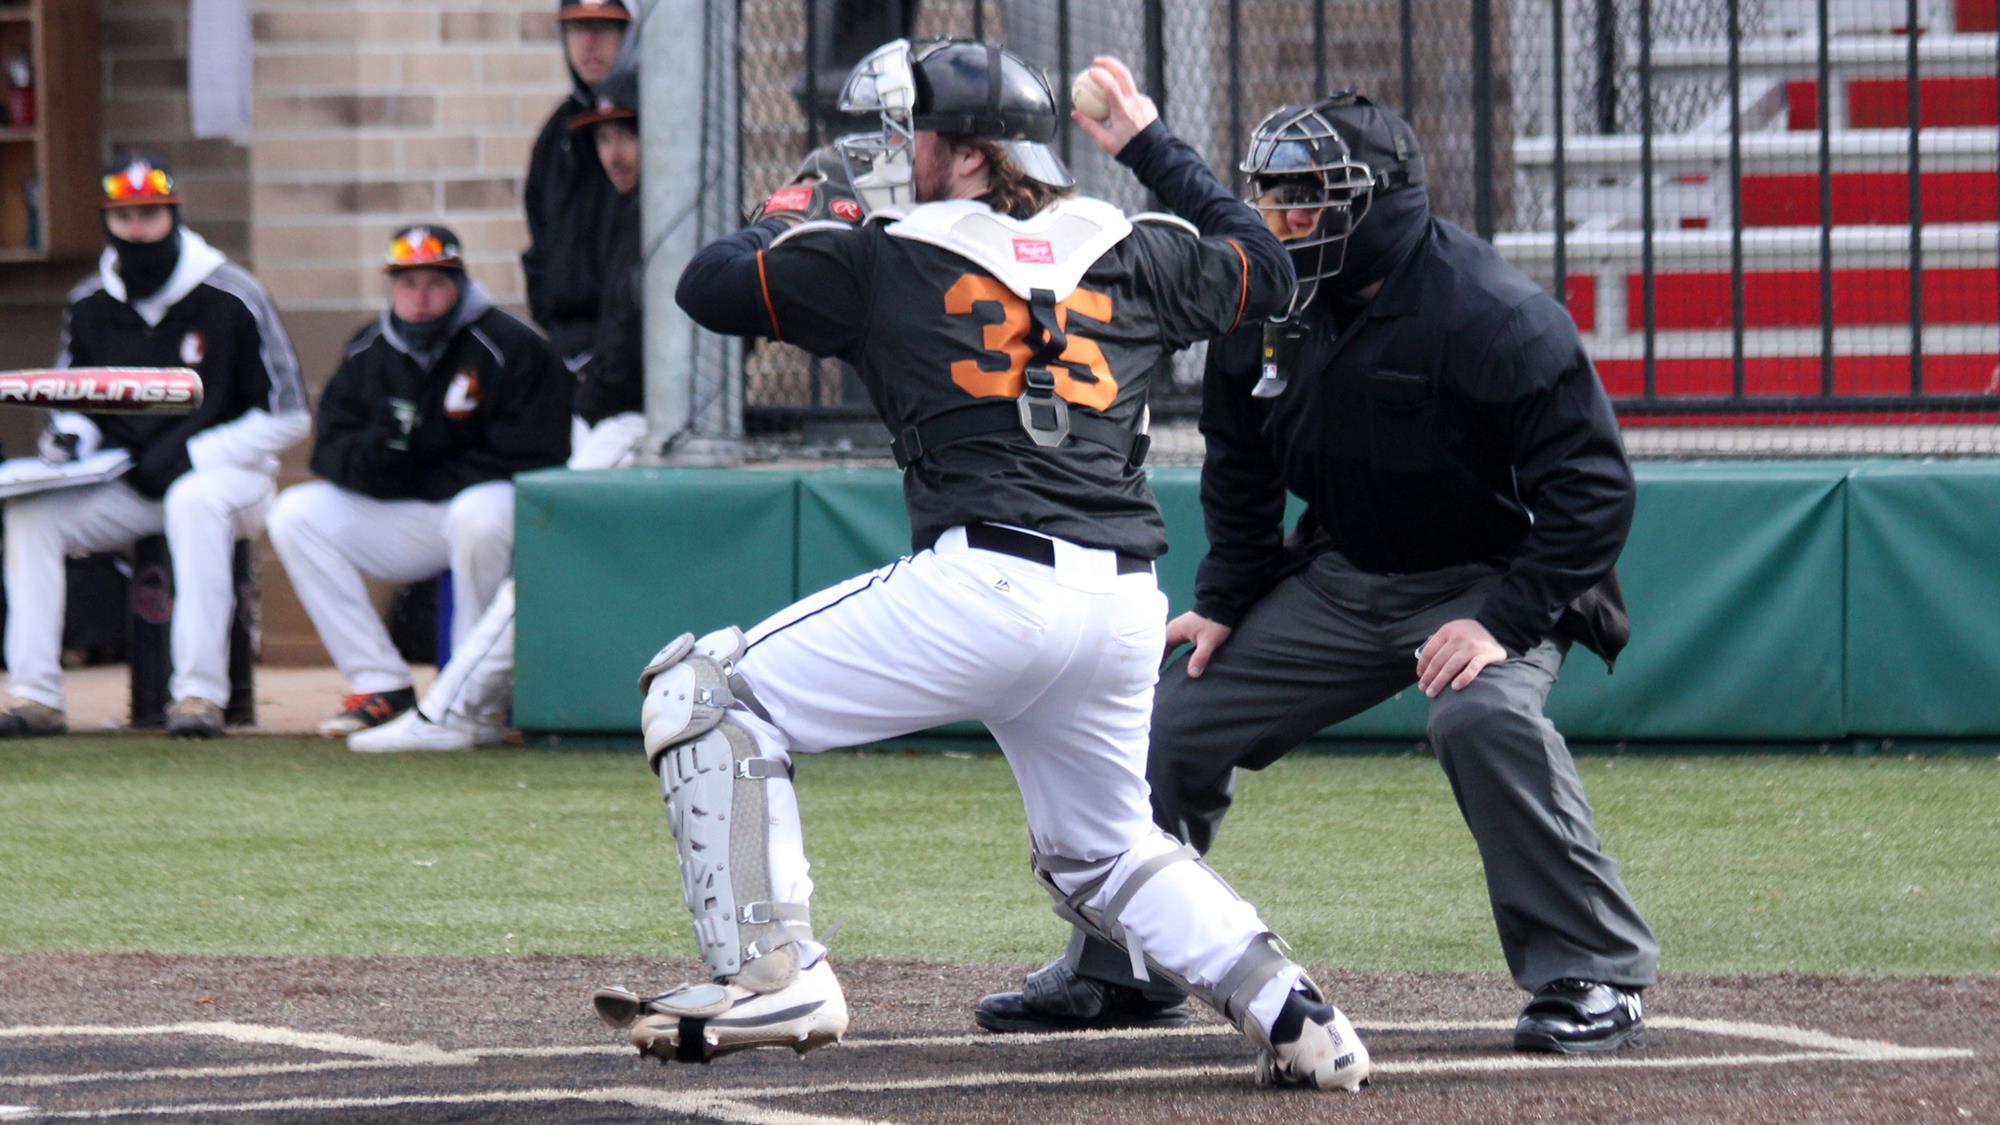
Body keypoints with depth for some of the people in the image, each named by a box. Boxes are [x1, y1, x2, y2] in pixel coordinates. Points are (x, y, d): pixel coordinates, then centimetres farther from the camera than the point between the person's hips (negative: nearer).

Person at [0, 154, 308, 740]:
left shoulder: (231, 298, -9)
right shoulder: (88, 307, 5)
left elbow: (288, 415, -9)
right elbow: (70, 404, 16)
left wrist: (189, 456, -16)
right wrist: (69, 436, -10)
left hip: (223, 471, -5)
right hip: (126, 488, 5)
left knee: (195, 501, -38)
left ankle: (199, 693, -39)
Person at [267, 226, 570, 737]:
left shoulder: (509, 348, -11)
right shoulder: (368, 354, 6)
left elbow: (531, 460, -16)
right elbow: (331, 452, 3)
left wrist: (418, 477, -15)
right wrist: (375, 450, -22)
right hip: (399, 524, 6)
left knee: (478, 514, -39)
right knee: (295, 514, -10)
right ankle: (382, 688, -12)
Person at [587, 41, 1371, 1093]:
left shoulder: (885, 259, 6)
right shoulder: (1132, 254, 16)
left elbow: (708, 283, 15)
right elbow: (1265, 266, 34)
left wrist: (791, 217, 34)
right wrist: (1151, 145, 42)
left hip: (984, 586, -6)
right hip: (1122, 606, 6)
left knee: (699, 692, 4)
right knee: (1103, 854, 28)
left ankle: (769, 973, -8)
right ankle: (1284, 1008, 7)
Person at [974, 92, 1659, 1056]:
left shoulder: (1497, 317, -25)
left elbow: (1592, 488, -24)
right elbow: (1240, 468, 13)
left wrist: (1506, 623, -31)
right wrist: (1224, 603, 5)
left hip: (1491, 579, -7)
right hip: (1338, 578, 7)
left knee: (1484, 714, -36)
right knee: (1176, 721, 5)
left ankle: (1591, 977, -26)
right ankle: (1115, 973, 24)